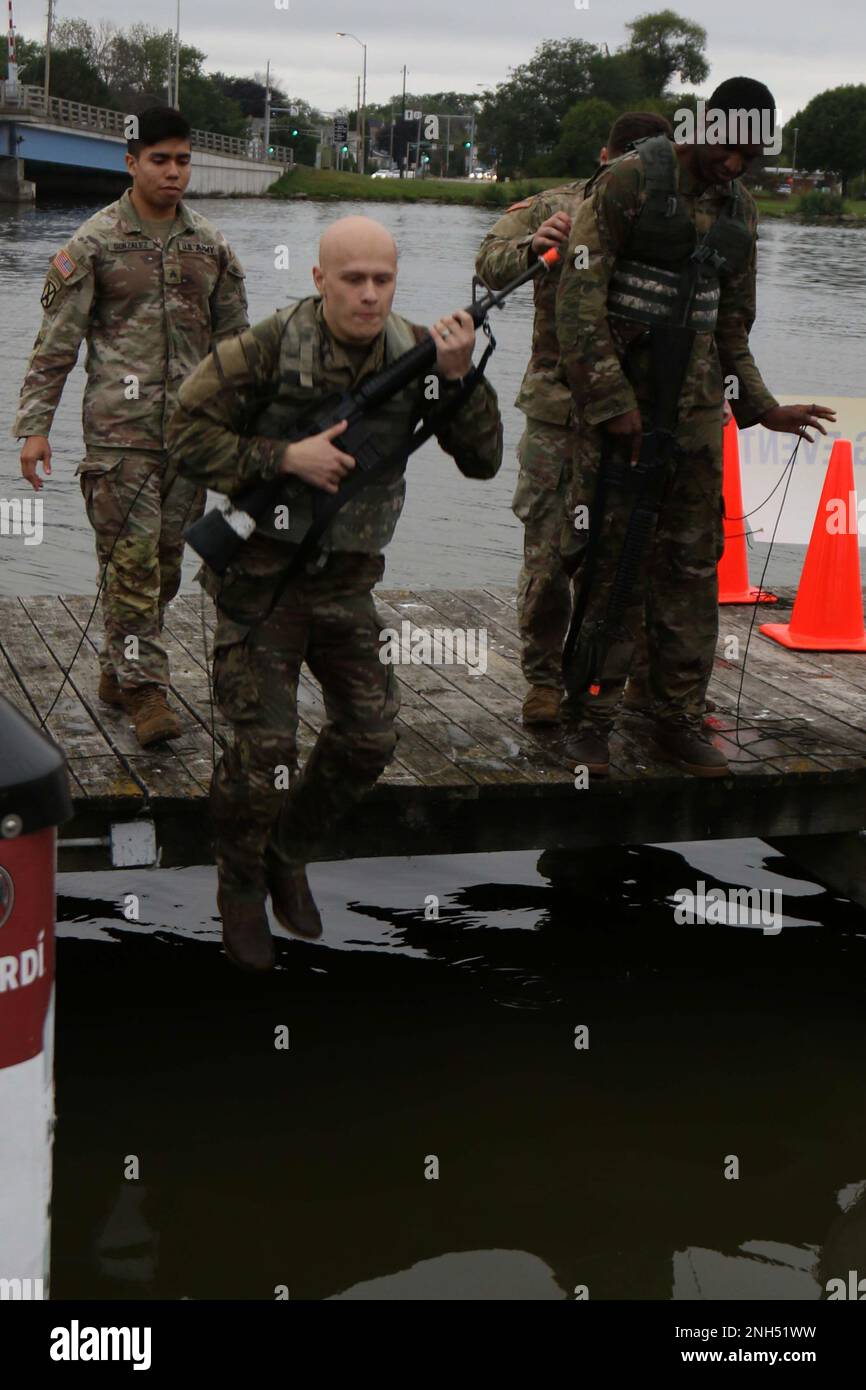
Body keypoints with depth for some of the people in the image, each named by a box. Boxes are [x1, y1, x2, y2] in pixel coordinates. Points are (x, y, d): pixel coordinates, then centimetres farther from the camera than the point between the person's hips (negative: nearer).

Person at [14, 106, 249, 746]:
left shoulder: (212, 245, 11)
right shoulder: (95, 243, -1)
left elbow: (235, 340, 17)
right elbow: (57, 340, -2)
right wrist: (35, 425, -8)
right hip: (120, 427, -4)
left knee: (166, 558, 8)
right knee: (131, 558, -8)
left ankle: (118, 671, 24)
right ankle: (145, 688, -2)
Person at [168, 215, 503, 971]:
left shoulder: (414, 351, -5)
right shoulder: (268, 349, -17)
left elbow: (482, 460, -8)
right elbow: (190, 435, -12)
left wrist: (459, 377, -23)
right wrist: (286, 458, -22)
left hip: (346, 575, 5)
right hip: (260, 570, -4)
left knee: (370, 735, 5)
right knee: (263, 744, -7)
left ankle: (289, 855, 30)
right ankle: (241, 889, 18)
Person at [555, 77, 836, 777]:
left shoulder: (740, 208, 11)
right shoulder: (628, 181, -7)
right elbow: (580, 298, -12)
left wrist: (761, 407, 14)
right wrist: (613, 400, -16)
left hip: (695, 399, 5)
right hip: (618, 391, -5)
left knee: (692, 560, 5)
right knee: (610, 556, -3)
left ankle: (680, 719, 13)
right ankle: (592, 718, 6)